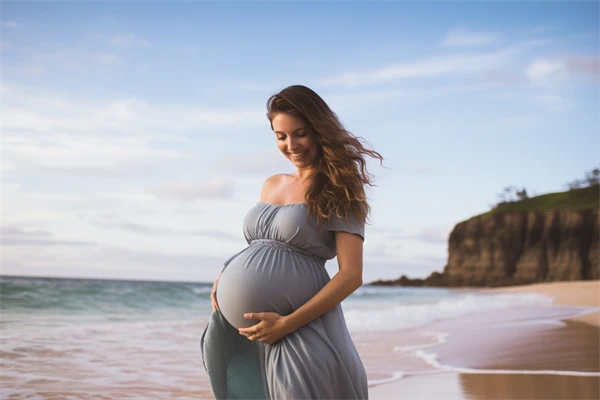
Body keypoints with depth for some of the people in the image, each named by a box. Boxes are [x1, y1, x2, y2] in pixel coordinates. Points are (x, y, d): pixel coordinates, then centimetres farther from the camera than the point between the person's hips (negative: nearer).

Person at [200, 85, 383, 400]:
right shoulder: (272, 185, 15)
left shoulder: (338, 191, -4)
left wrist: (288, 323, -19)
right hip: (249, 328, 6)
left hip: (303, 325, -6)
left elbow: (352, 274, -12)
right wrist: (225, 278, 2)